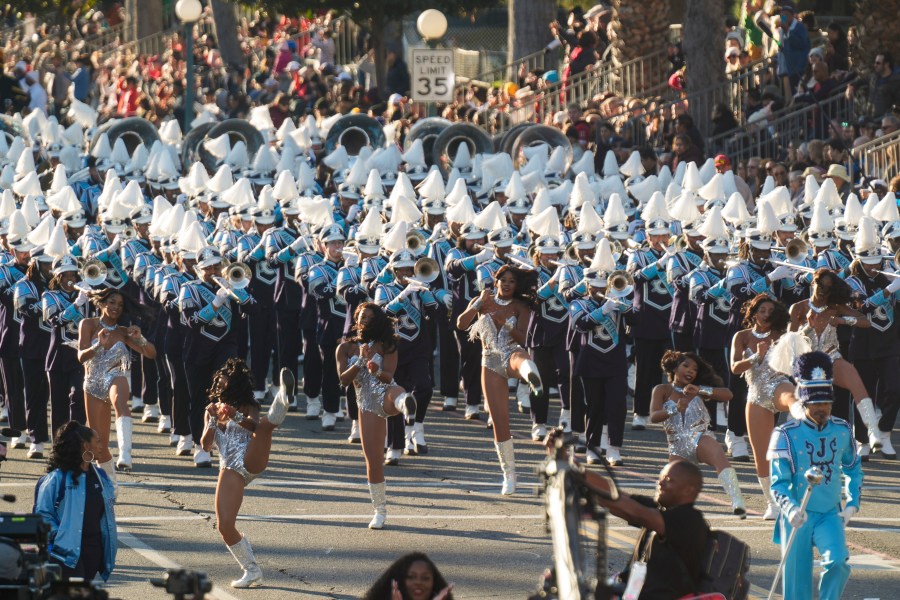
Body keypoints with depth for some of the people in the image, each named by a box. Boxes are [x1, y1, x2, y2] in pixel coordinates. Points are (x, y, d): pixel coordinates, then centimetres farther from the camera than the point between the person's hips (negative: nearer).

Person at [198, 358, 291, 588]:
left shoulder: (248, 406, 13)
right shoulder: (212, 409, 22)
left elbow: (254, 426, -10)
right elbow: (206, 446, 12)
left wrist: (237, 416, -27)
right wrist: (213, 420, -3)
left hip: (252, 460, -3)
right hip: (230, 469, 3)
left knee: (266, 424, -31)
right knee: (225, 526, -11)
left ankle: (283, 400, -65)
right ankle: (252, 571, 2)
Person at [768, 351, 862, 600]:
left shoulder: (842, 430, 3)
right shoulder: (786, 435, -8)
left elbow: (853, 468, 19)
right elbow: (779, 483, -12)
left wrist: (852, 504, 5)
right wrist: (790, 508, -31)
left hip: (830, 515, 2)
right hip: (797, 518, -2)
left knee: (837, 563, -24)